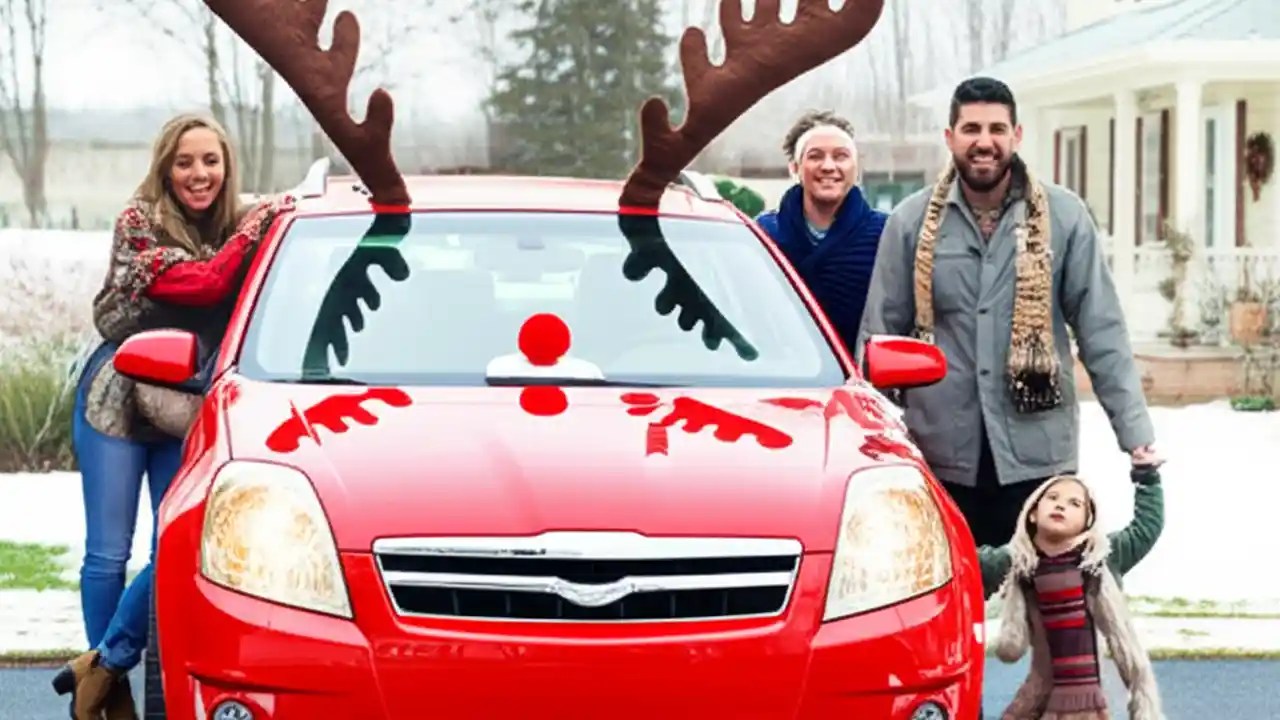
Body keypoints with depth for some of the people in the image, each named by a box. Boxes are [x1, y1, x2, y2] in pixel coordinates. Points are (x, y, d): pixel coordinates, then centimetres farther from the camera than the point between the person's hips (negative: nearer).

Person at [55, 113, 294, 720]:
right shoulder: (138, 226, -11)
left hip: (186, 412, 4)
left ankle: (104, 666, 8)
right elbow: (206, 285, -24)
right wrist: (258, 224, -20)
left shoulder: (236, 226, 5)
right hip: (117, 401, -4)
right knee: (108, 553, 0)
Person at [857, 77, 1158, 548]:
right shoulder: (912, 222, 2)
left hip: (1038, 452, -1)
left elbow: (1101, 330, 1)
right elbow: (880, 335, 5)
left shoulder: (1064, 217, 0)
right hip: (941, 456, 1)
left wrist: (1134, 429, -4)